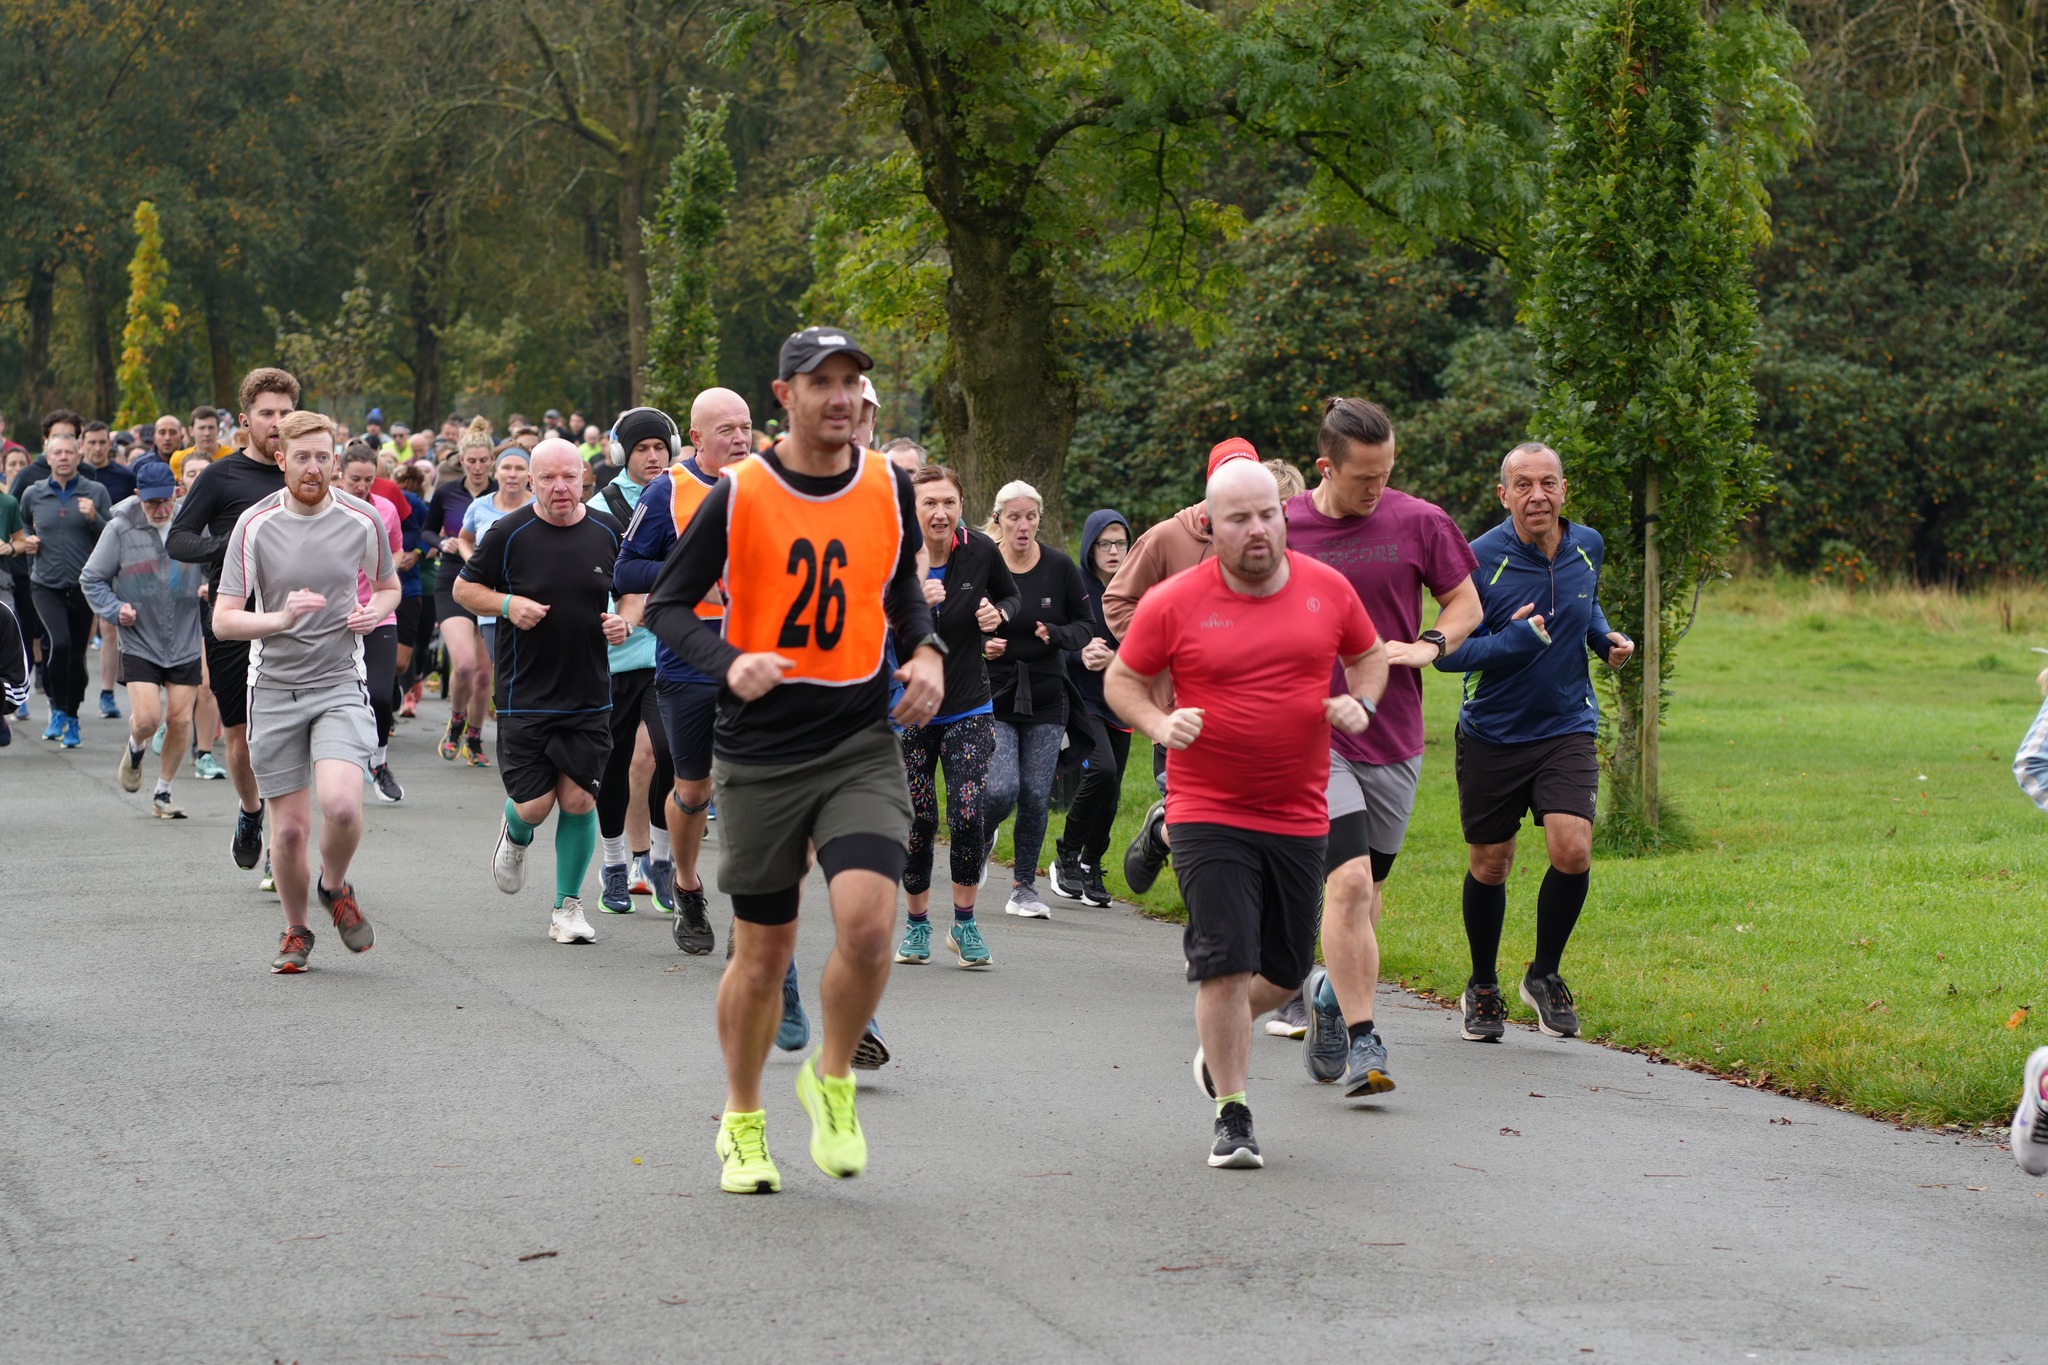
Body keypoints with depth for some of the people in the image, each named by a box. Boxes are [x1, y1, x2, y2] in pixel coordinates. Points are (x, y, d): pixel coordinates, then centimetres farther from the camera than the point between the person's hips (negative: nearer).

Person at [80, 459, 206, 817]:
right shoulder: (120, 529, -8)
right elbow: (91, 578, 1)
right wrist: (115, 610, -11)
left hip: (185, 643, 2)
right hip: (139, 644, -2)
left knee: (180, 721, 1)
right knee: (147, 718, -13)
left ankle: (162, 793, 19)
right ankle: (135, 748, 24)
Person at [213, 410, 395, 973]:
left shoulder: (363, 519, 0)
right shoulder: (254, 525, -6)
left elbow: (388, 586, 18)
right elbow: (223, 620, -7)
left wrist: (375, 611, -5)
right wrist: (281, 618, -24)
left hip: (340, 684, 0)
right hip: (274, 689, 0)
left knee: (341, 804, -22)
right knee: (290, 827, 2)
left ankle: (334, 885, 10)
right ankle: (295, 931, 27)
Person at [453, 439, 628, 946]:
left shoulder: (608, 532, 2)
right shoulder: (508, 533, -6)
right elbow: (464, 588, 3)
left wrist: (625, 622, -6)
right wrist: (508, 604, -14)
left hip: (589, 694, 2)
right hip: (525, 694, -2)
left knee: (578, 799, -2)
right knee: (535, 804, -4)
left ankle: (568, 906, 13)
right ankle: (515, 833, 34)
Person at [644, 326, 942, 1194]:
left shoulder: (888, 489, 4)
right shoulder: (738, 497, -5)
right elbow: (666, 604, 0)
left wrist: (926, 654, 3)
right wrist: (730, 661, -18)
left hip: (862, 746, 1)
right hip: (760, 753, -1)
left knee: (868, 925, -18)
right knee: (763, 953, 7)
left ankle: (832, 1080, 10)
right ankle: (742, 1122, 30)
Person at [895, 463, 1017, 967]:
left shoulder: (980, 551, -5)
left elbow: (1010, 594, 15)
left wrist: (998, 614, -7)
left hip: (968, 710, 1)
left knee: (969, 813, -11)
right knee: (917, 821, 2)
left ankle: (964, 922, 6)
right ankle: (917, 922, 23)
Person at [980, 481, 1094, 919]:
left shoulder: (1060, 567, -2)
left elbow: (1086, 625, 6)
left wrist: (1056, 636, -14)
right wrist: (980, 646, -18)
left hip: (1045, 698, 2)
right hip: (992, 697, -2)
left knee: (1035, 797, 1)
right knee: (1002, 791, -14)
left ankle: (1024, 886, 17)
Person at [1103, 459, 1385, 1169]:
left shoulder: (1328, 588, 2)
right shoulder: (1173, 604, -7)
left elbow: (1369, 653, 18)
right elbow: (1122, 679, 4)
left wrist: (1360, 703, -2)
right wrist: (1160, 724, -15)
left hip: (1299, 813, 4)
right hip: (1208, 812, -4)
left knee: (1286, 970, 10)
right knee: (1228, 963, -12)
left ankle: (1220, 1035, 42)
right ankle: (1233, 1116, 0)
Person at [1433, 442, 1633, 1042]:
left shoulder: (1587, 547, 1)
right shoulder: (1480, 559, -14)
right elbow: (1445, 651, -11)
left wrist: (1605, 636, 3)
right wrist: (1513, 641, -26)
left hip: (1567, 728, 2)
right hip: (1492, 737, -2)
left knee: (1572, 852, -15)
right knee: (1489, 866, 8)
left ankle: (1545, 976, 9)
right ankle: (1482, 989, 30)